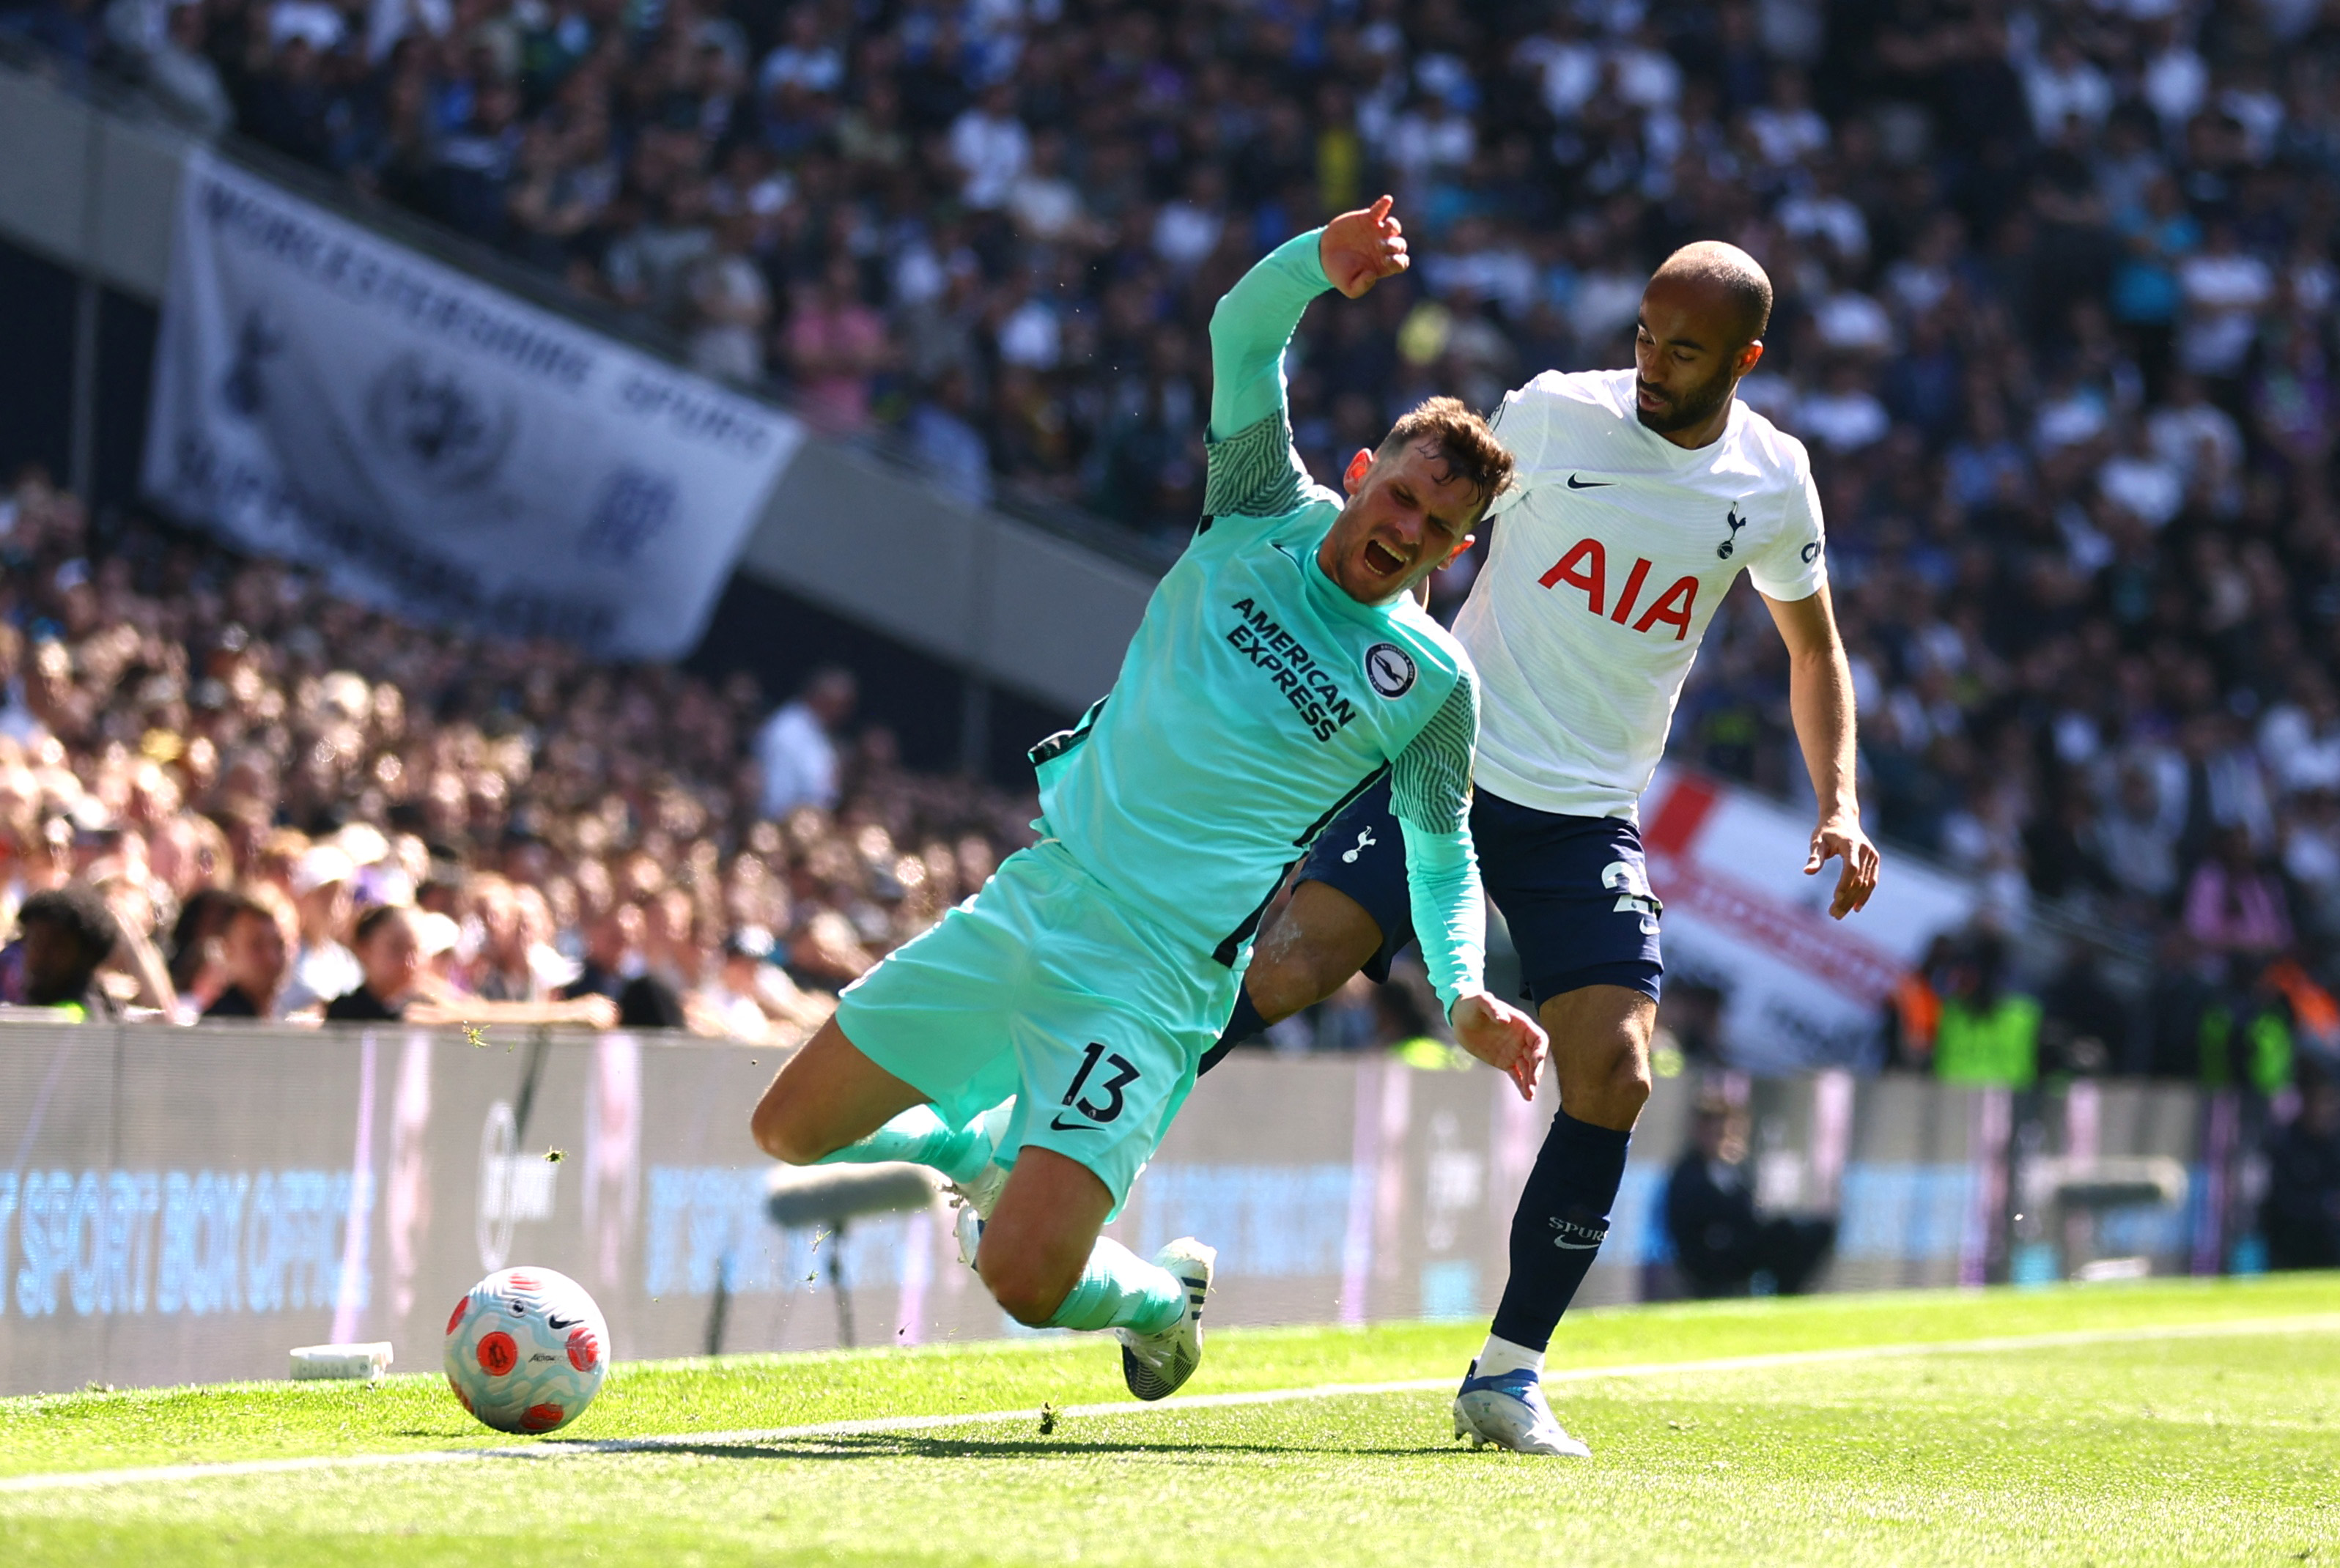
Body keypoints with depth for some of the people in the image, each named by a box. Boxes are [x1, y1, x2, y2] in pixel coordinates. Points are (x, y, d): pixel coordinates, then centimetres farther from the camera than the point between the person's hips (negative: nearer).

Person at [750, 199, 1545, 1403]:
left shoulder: (1433, 684, 0)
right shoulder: (1270, 513, 4)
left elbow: (1445, 862, 13)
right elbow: (1242, 337, -8)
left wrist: (1463, 999, -4)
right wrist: (1322, 262, -29)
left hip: (1150, 980, -4)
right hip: (1032, 898, 4)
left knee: (1028, 1282, -16)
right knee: (792, 1129, 6)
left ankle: (1159, 1297, 19)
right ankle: (991, 1146, 33)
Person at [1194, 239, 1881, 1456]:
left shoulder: (1771, 485, 1)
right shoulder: (1554, 413, -7)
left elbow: (1812, 647, 17)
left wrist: (1840, 807, 6)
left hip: (1589, 820, 2)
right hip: (1445, 764, -2)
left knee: (1614, 1082, -10)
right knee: (1282, 967, -20)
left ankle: (1508, 1373, 4)